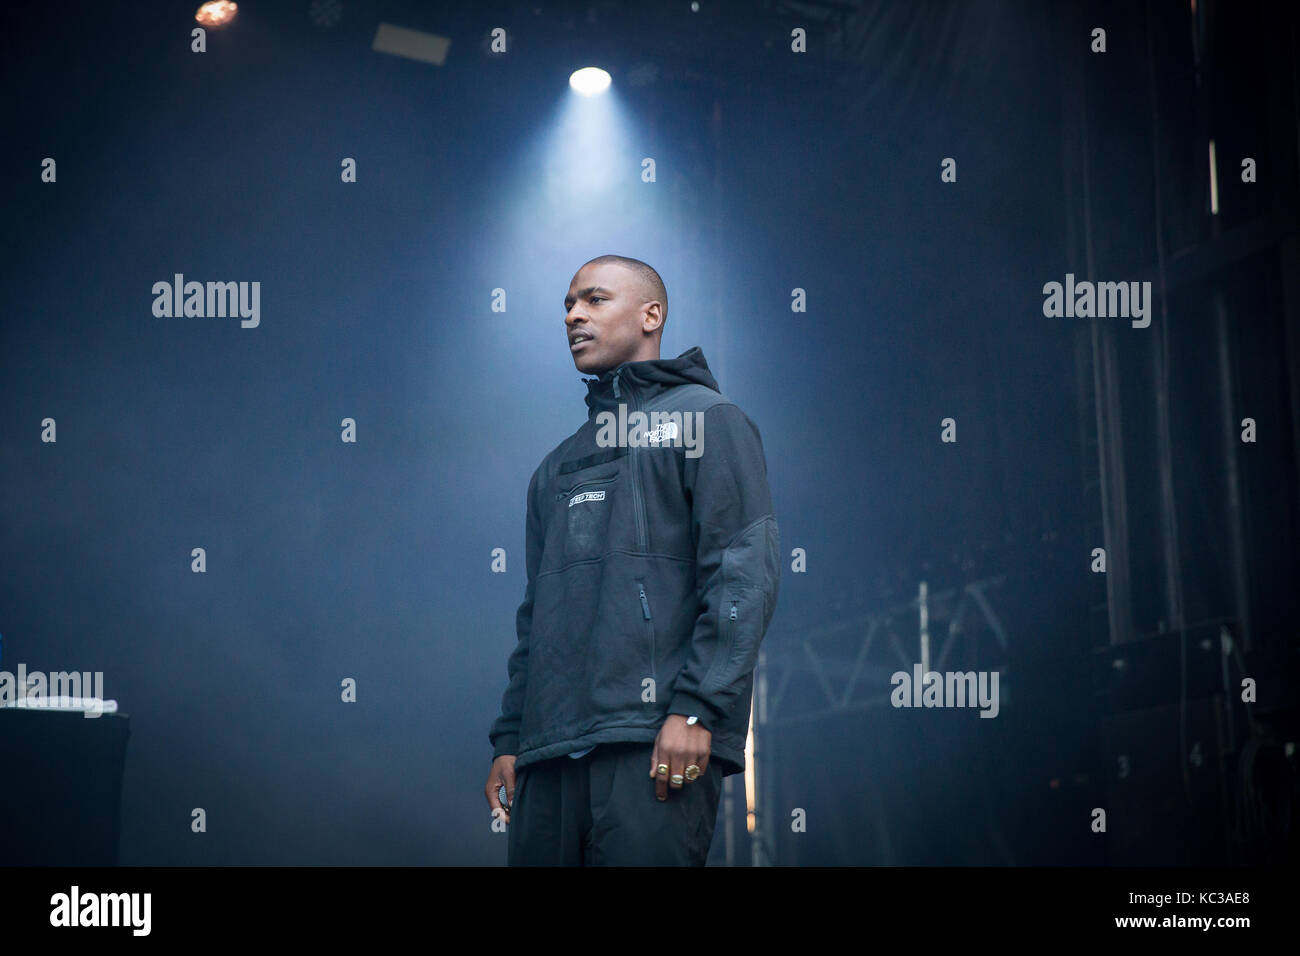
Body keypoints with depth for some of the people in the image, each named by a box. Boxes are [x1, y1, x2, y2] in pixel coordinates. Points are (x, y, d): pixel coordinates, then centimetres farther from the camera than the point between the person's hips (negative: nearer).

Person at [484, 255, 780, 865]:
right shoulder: (559, 465, 26)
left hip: (656, 744, -6)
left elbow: (747, 574, -6)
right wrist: (508, 739, 13)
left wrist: (696, 707, -16)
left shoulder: (703, 418, 6)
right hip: (549, 751, 6)